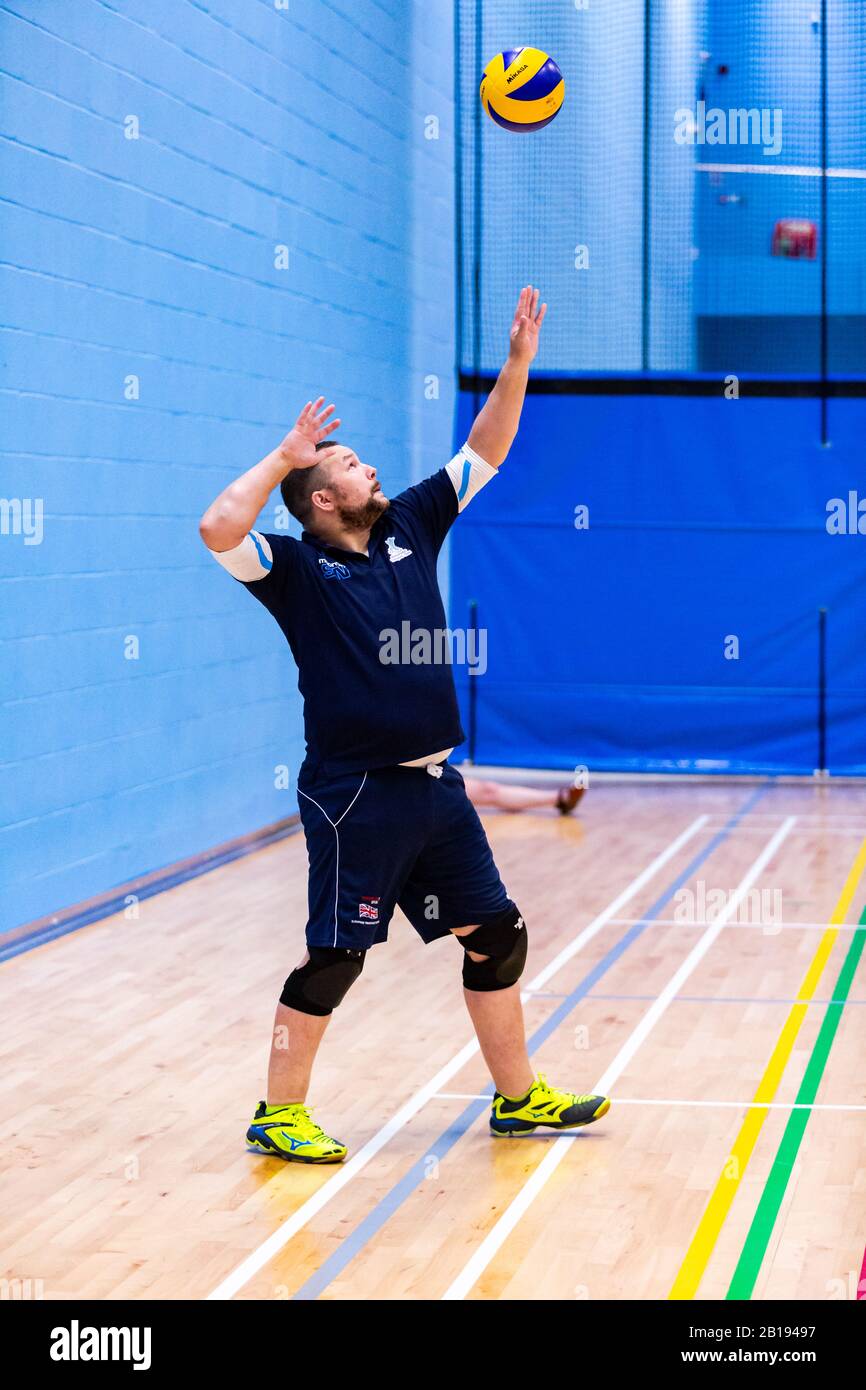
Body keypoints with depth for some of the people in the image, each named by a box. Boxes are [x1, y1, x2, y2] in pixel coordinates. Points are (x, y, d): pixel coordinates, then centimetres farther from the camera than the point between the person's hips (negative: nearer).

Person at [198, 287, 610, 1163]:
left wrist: (517, 366, 4)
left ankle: (518, 1098, 23)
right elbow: (218, 528, -27)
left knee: (495, 935, 11)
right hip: (355, 794, -7)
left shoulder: (409, 529, 10)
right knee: (335, 957, -3)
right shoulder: (300, 570, -8)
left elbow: (482, 453, 15)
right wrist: (285, 456, -16)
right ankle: (278, 1116, 10)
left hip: (435, 786, 7)